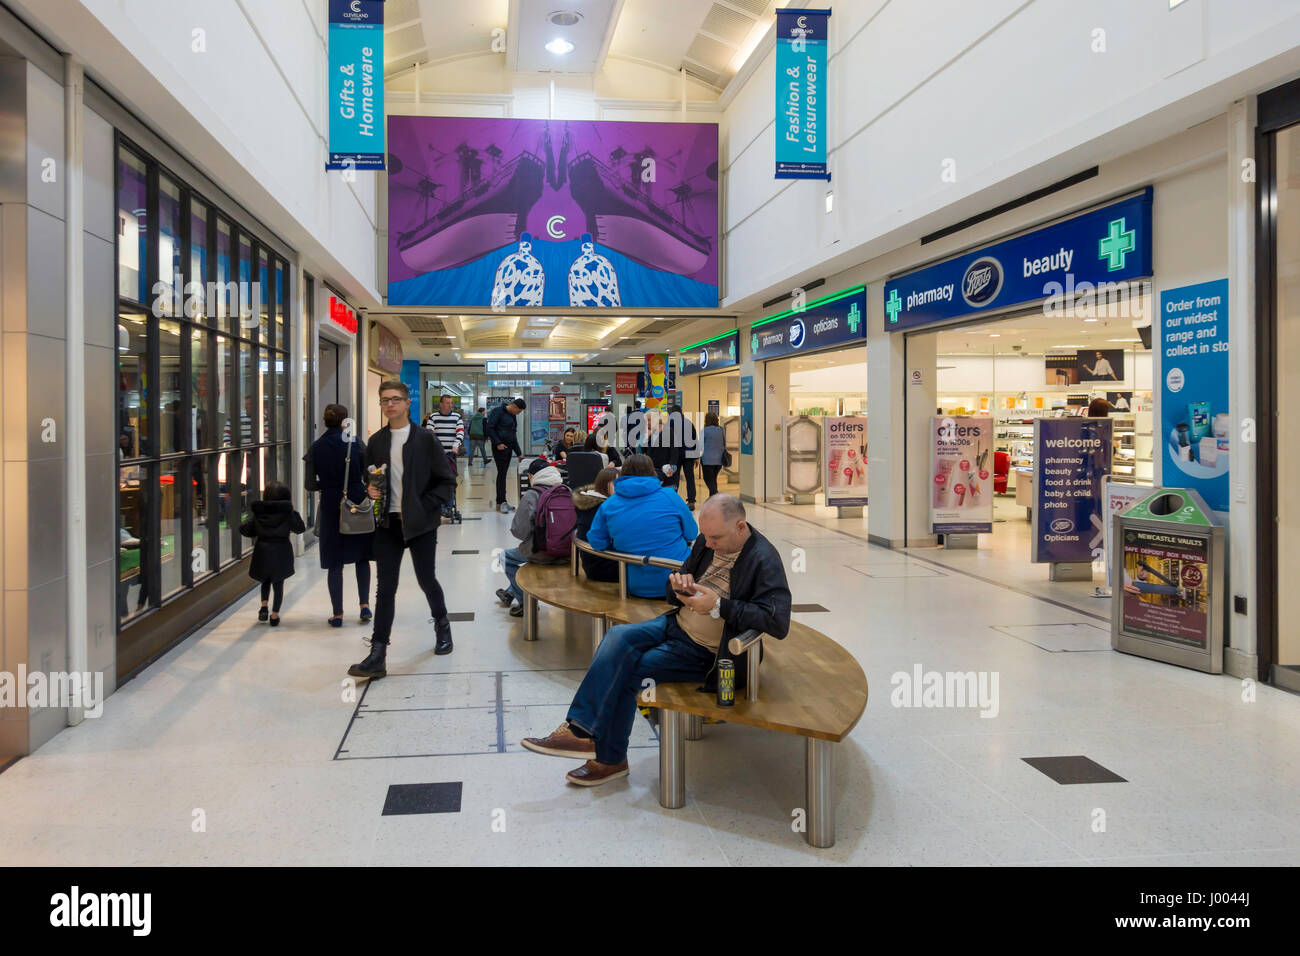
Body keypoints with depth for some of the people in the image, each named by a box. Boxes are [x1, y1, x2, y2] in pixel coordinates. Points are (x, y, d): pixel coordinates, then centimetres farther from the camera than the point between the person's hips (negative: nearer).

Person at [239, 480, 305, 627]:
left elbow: (244, 529, 2)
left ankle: (264, 606, 6)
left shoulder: (258, 513, -1)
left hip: (262, 550, 2)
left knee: (266, 579, 23)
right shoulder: (287, 512, -8)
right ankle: (275, 615, 7)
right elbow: (300, 528, 1)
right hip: (281, 550, -2)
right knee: (278, 583, 7)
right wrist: (294, 513, 11)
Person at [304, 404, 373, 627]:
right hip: (358, 505, -1)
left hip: (331, 508, 1)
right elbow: (369, 477, -6)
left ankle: (337, 614, 10)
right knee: (361, 556, 15)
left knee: (334, 563, 7)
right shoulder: (355, 444, -5)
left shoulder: (315, 448, -1)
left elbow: (310, 484, -2)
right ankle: (365, 604, 6)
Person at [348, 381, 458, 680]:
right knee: (385, 587, 0)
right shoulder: (376, 441, 8)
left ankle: (442, 624, 38)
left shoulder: (425, 439, -4)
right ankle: (377, 656, 0)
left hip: (420, 524, -3)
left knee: (426, 579, 9)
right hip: (387, 523, 3)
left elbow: (446, 481, -3)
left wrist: (425, 507, -12)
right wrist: (371, 490, -4)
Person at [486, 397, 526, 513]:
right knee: (502, 473, -9)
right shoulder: (498, 411, -8)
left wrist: (519, 453, 19)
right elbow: (489, 428, -14)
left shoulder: (512, 416, 17)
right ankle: (501, 502, -7)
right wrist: (498, 443, -19)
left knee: (503, 474, 9)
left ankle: (501, 502, 12)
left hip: (508, 447, 8)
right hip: (499, 447, -8)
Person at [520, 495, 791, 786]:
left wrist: (718, 606, -31)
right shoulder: (707, 541, 3)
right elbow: (674, 596, 15)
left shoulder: (763, 560, -19)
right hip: (677, 624, 7)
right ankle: (581, 729, -18)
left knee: (624, 671, -16)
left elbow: (778, 622, -29)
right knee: (619, 637, -18)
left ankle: (610, 759, -1)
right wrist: (679, 583, -11)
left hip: (705, 653, -7)